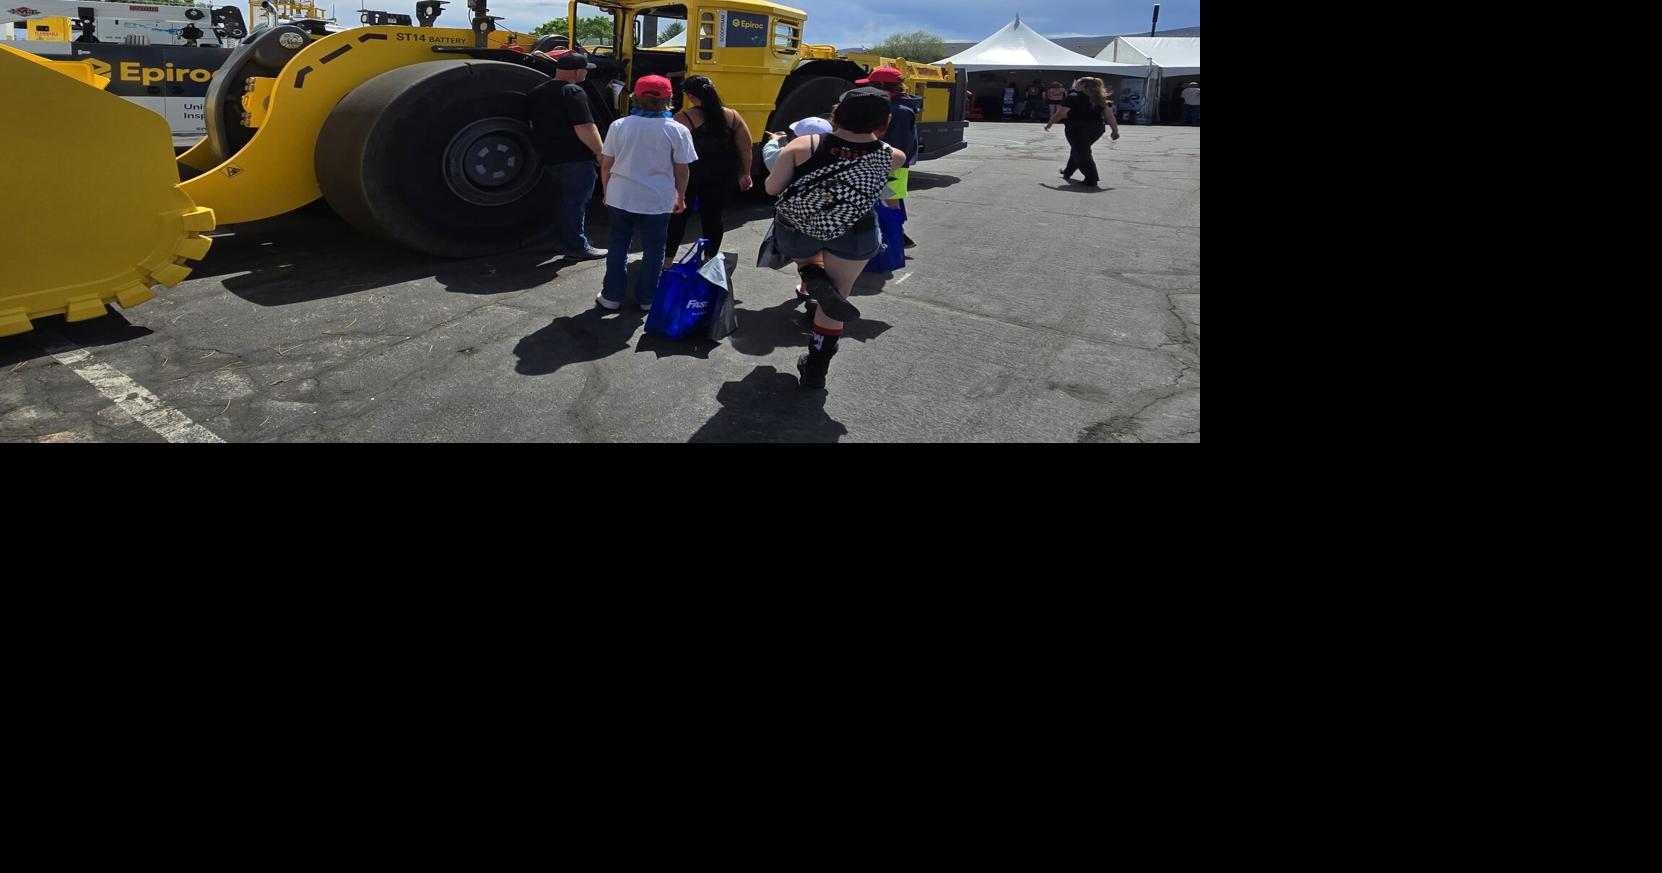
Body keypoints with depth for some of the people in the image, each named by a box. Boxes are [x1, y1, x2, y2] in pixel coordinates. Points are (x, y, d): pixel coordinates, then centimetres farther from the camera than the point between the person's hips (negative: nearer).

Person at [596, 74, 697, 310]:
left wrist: (608, 191, 17)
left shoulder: (619, 126, -4)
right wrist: (681, 197, 11)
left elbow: (606, 165, 2)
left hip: (620, 198, 2)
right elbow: (682, 171, -4)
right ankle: (647, 298, 20)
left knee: (619, 246, 16)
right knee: (653, 249, 14)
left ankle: (611, 296, 21)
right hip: (657, 201, -2)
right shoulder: (677, 131, -9)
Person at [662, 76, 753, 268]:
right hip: (722, 176, 3)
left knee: (679, 214, 10)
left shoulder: (683, 118, -12)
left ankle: (667, 260, 17)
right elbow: (746, 148, 3)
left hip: (690, 174, -3)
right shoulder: (732, 116, -1)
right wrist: (745, 174, 12)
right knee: (712, 215, 14)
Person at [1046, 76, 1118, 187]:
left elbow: (1061, 113, -10)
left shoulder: (1073, 97, -5)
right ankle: (1067, 172, 38)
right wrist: (1115, 130, 13)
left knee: (1081, 153, -2)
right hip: (1096, 129, 7)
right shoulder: (1099, 99, 13)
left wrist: (1049, 124, 1)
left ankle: (1091, 179, -13)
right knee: (1078, 150, 24)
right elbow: (1109, 115, 9)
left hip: (1077, 129, -7)